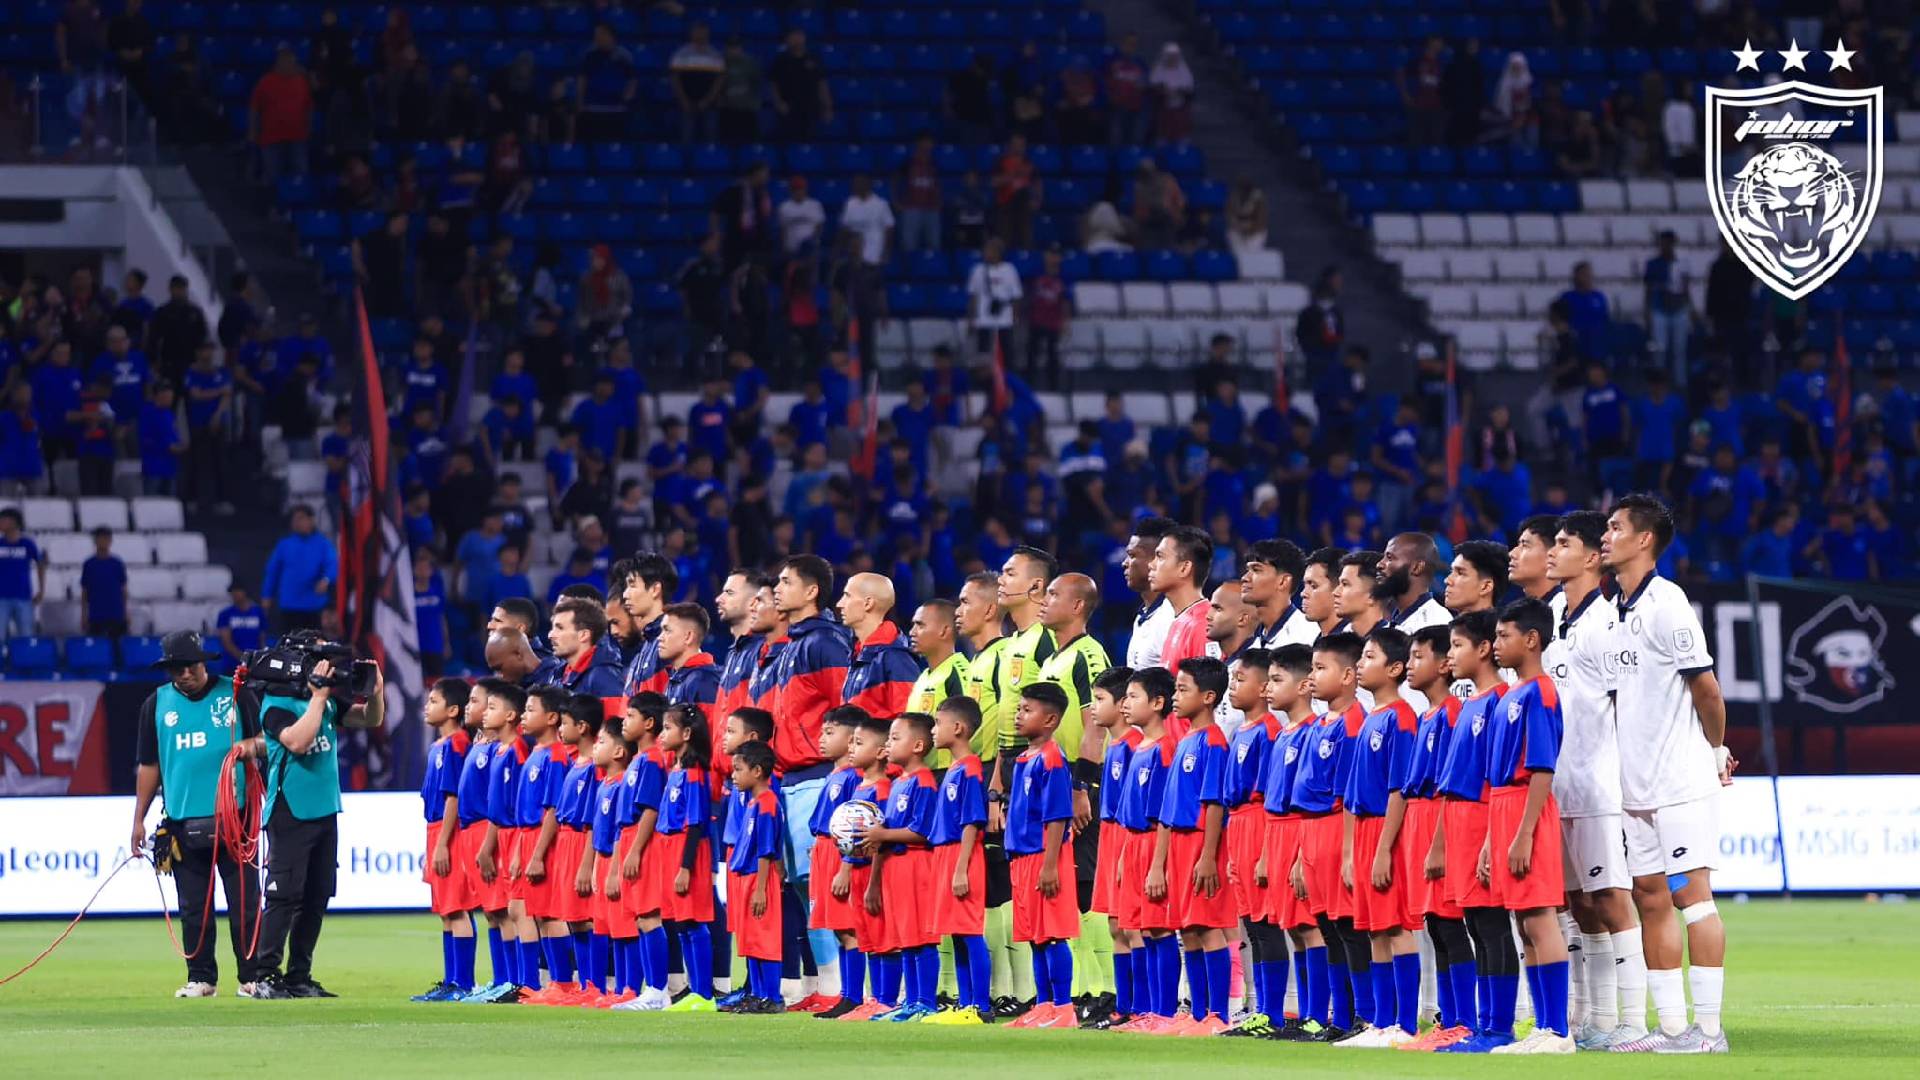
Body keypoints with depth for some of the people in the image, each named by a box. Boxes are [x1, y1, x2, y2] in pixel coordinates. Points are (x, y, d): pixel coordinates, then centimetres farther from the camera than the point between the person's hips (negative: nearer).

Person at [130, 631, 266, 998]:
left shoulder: (235, 694, 4)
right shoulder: (157, 703, 9)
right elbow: (148, 765, 13)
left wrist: (253, 744, -18)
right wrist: (139, 820, 10)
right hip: (182, 822, 2)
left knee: (245, 900, -3)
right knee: (193, 905, 4)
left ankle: (253, 977, 1)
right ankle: (201, 978, 11)